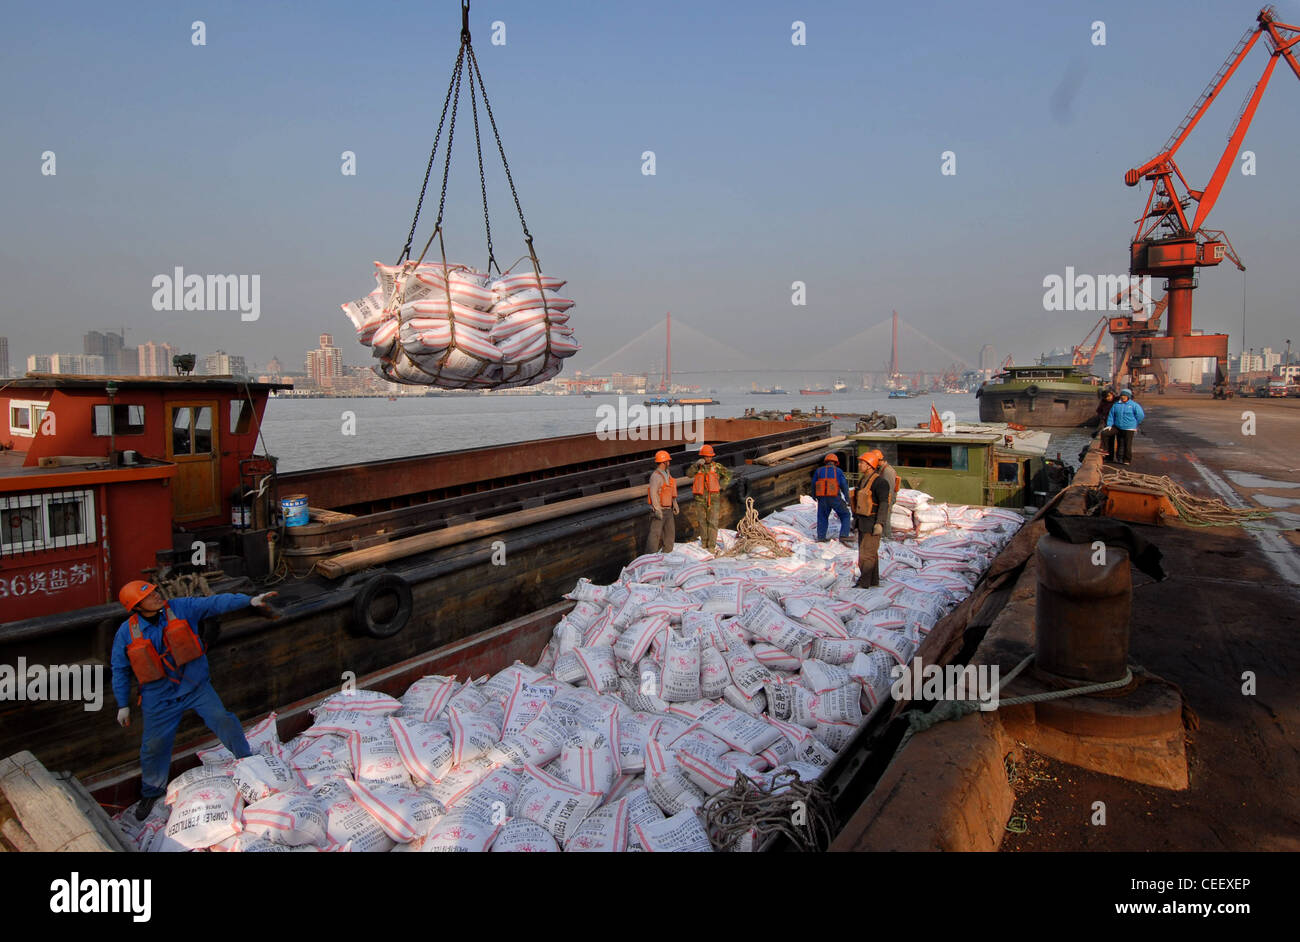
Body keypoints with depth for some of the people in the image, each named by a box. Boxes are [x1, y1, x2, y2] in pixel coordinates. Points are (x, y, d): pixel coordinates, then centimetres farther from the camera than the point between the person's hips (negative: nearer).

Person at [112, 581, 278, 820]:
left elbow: (215, 603, -16)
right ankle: (152, 791, 34)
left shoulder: (180, 608, -10)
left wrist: (249, 601, -28)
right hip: (159, 698, 0)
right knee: (154, 745, 6)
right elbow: (120, 671, 2)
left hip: (195, 686, 0)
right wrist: (123, 705, 4)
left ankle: (247, 762, 12)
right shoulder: (126, 633, -9)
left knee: (223, 718, -10)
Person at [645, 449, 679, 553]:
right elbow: (653, 493, -23)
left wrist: (675, 505, 18)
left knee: (670, 532, 12)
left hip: (668, 509, 9)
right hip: (659, 509, -9)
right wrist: (657, 509, -26)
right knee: (656, 533, -7)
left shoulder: (667, 474, 12)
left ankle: (666, 553, 22)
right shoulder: (656, 476, -18)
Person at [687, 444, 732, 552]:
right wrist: (697, 464, -26)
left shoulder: (716, 466, 2)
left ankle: (712, 546, -5)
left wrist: (721, 485, -4)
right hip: (700, 500, 2)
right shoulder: (697, 467, 5)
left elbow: (728, 474, 7)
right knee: (702, 522, 10)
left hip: (713, 499, -2)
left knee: (712, 523, -6)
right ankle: (704, 542, 25)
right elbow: (689, 473, -12)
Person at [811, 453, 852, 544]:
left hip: (822, 498, 2)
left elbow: (813, 485, 17)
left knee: (822, 517, 16)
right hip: (835, 498, -2)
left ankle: (821, 537, 10)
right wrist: (848, 499, 8)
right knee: (845, 516, 8)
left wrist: (815, 497, 31)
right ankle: (844, 536, -6)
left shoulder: (819, 470, 13)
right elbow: (844, 485, 1)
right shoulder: (838, 471, 6)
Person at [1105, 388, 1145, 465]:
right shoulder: (1116, 405, 8)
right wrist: (1109, 425, 0)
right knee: (1120, 444, 9)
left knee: (1127, 444, -2)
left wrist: (1135, 425, 5)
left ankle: (1127, 460, 5)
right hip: (1118, 428, 4)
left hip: (1129, 428, -4)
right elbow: (1111, 415, 9)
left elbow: (1140, 415, -1)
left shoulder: (1133, 405, -4)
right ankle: (1119, 458, 17)